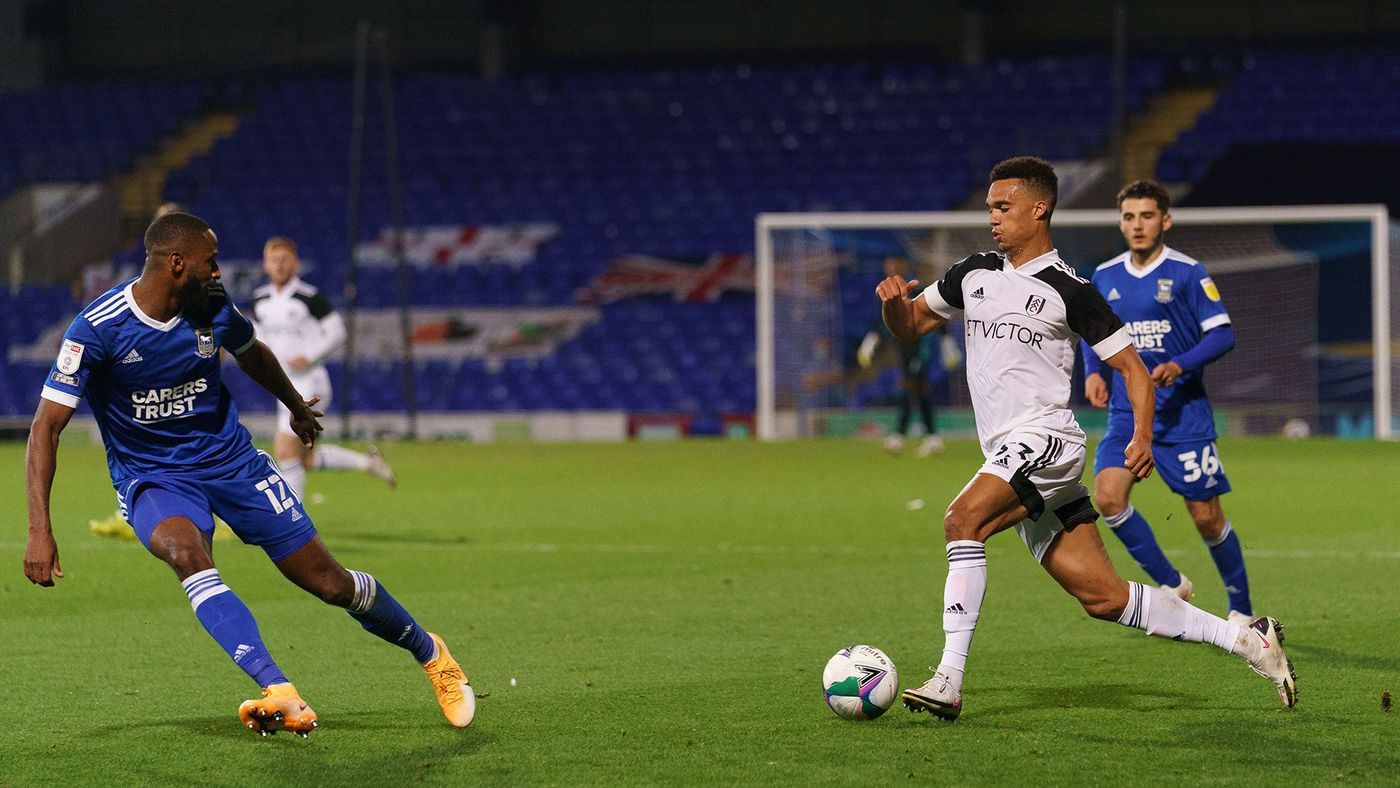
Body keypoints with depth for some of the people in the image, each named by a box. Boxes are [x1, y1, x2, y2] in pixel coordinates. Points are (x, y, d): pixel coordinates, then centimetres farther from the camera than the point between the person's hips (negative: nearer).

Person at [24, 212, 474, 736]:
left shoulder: (213, 310, -7)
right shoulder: (97, 328, -21)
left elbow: (251, 354, 18)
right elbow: (47, 425, -22)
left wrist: (296, 407, 37)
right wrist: (40, 529, -31)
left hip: (230, 458, 3)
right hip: (152, 478, -3)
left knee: (330, 582, 1)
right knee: (185, 551, -37)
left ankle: (430, 654, 29)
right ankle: (281, 697, -46)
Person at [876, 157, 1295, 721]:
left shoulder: (1068, 290, -3)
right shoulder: (974, 274, 14)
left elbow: (1131, 366, -1)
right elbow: (909, 327, 22)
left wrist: (1142, 438, -15)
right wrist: (895, 302, -1)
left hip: (1044, 437, -6)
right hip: (1007, 452, 6)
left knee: (963, 519, -29)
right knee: (1103, 597, 3)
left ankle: (949, 680, -31)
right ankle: (1245, 639, 11)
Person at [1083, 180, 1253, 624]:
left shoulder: (1187, 273, -6)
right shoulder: (1105, 278, 7)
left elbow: (1222, 334, -8)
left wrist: (1180, 366, -23)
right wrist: (1093, 372, 2)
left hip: (1183, 414, -4)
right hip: (1126, 412, 4)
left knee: (1206, 517, -1)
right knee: (1108, 496, -18)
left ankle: (1241, 609, 21)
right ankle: (1171, 585, 1)